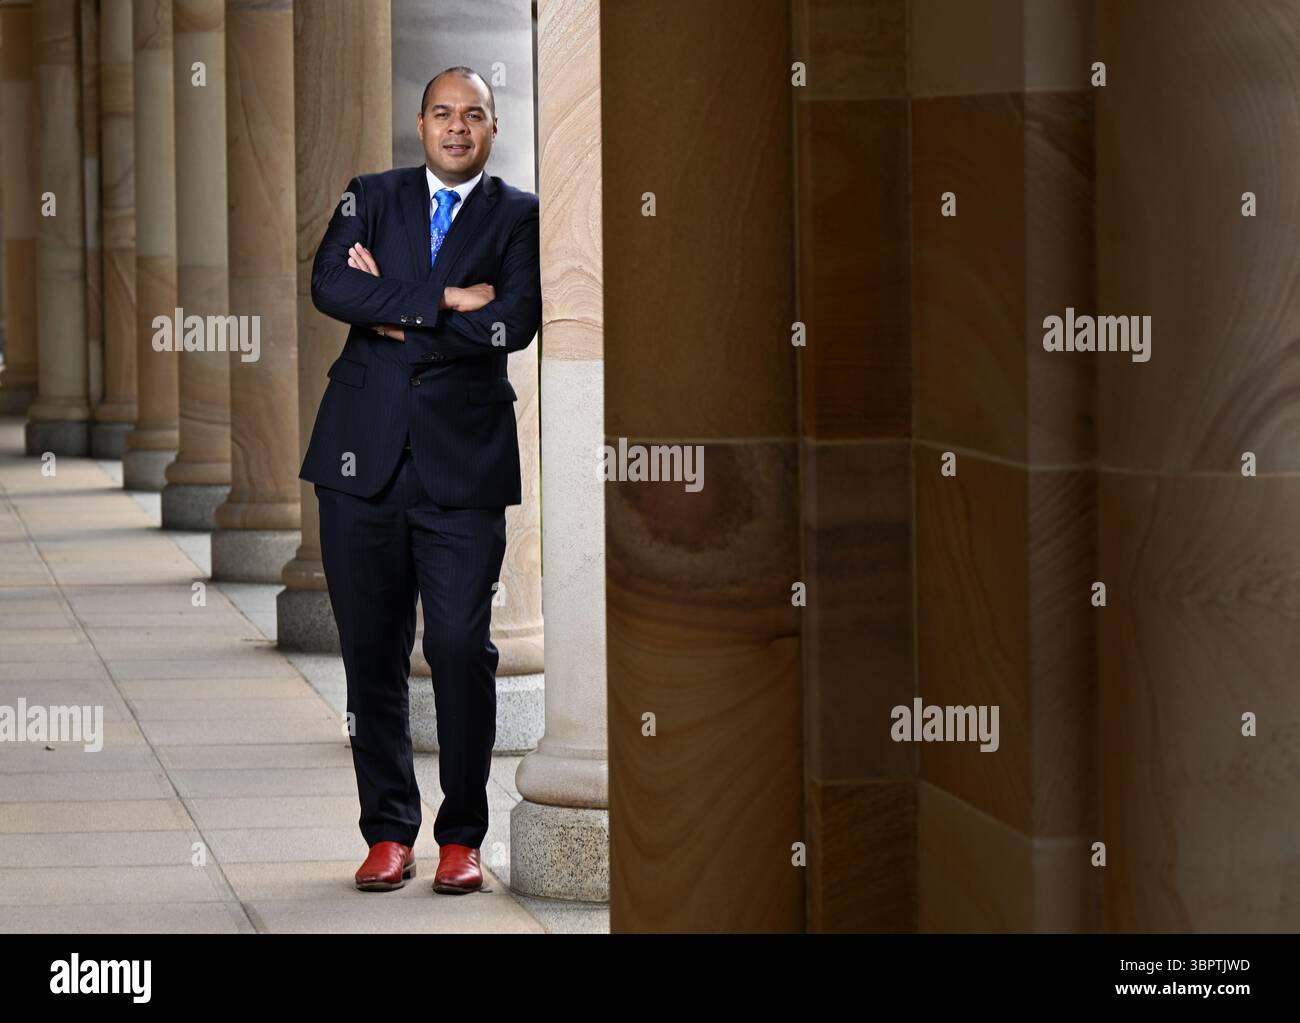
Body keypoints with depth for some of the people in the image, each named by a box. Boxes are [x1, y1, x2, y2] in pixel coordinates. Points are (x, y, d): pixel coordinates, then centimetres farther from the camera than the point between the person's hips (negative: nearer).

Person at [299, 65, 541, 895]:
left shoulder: (518, 216, 6)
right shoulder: (372, 198, 12)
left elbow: (513, 323, -10)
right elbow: (330, 286, -6)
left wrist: (394, 310, -7)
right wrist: (442, 301, -12)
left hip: (463, 461, -2)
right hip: (367, 454, 2)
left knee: (463, 649, -7)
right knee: (373, 653, 4)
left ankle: (462, 839, 4)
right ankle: (389, 833, 13)